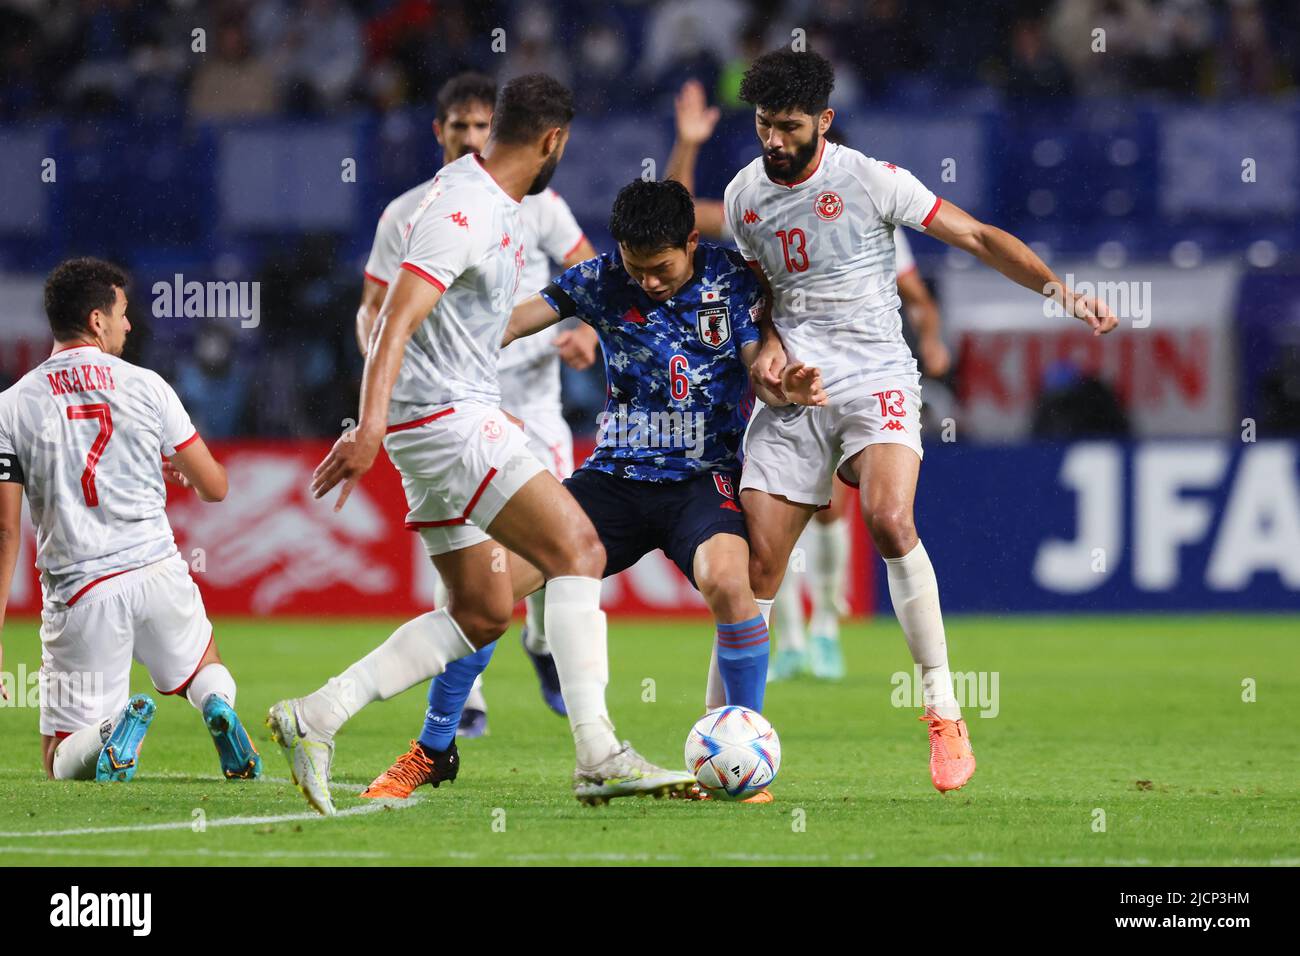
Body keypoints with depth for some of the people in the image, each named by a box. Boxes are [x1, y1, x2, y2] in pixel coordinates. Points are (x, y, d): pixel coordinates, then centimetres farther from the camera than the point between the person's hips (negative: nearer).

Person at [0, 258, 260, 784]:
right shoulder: (146, 387, 2)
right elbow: (215, 487, 7)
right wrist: (179, 469, 32)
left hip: (79, 592, -1)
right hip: (158, 572, 1)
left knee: (64, 764, 9)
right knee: (206, 668, 31)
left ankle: (113, 730, -27)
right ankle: (220, 709, -6)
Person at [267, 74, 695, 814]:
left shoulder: (495, 204, 15)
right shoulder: (465, 212, -17)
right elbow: (396, 321, -26)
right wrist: (372, 425, -35)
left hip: (459, 417, 11)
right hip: (444, 419, -11)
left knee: (483, 613, 11)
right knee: (578, 549, -16)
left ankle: (315, 719, 9)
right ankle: (598, 758, -22)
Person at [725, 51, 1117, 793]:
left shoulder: (869, 180, -6)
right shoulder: (744, 196, 8)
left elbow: (976, 237, -4)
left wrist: (1062, 292, -15)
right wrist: (768, 347, 0)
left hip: (876, 378, -4)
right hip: (795, 391, 4)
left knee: (889, 518, -29)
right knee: (754, 560, -6)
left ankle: (946, 716, -19)